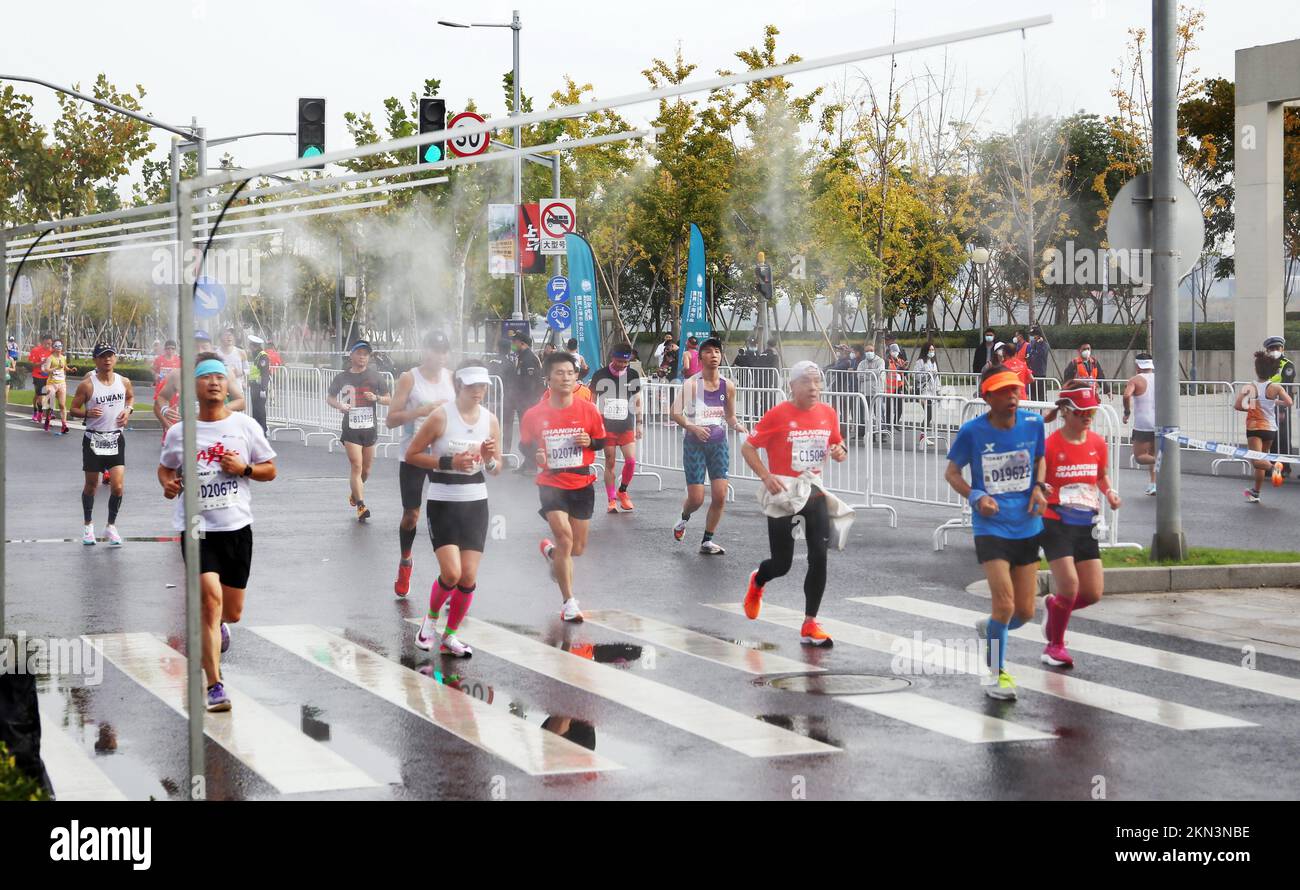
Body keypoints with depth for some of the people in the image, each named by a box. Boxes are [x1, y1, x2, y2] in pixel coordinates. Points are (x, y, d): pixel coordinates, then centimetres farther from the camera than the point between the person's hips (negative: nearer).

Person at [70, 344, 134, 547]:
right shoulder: (87, 385, -9)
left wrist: (128, 409, 2)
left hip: (116, 439, 2)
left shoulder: (124, 382, 1)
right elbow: (74, 409, -4)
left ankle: (111, 526, 12)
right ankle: (88, 525, 29)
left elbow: (131, 397, 22)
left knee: (118, 486, -7)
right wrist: (88, 412, -23)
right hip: (93, 439, -2)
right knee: (91, 485, 10)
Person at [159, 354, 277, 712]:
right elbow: (165, 468, 17)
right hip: (197, 527, -2)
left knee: (232, 612, 9)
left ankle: (216, 625, 50)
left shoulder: (245, 425, 1)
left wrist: (244, 468, -11)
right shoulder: (179, 432, 1)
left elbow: (270, 470, 8)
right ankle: (214, 687, -15)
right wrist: (168, 483, -6)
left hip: (236, 526, 2)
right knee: (211, 596, -19)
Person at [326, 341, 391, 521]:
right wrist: (339, 405, -9)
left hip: (370, 428, 2)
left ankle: (354, 492, 40)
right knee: (356, 466, -12)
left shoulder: (375, 376, 3)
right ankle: (361, 506, -17)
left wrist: (376, 398, -13)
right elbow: (329, 398, 13)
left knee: (366, 469, 12)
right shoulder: (342, 377, 2)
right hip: (351, 429, -2)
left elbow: (388, 399, 9)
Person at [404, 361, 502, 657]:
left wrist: (489, 460, -11)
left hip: (476, 504, 4)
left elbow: (497, 470, 12)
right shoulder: (440, 416, -11)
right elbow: (410, 455, -8)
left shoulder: (490, 420, 4)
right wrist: (449, 462, -18)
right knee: (451, 572, -16)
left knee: (468, 577, 0)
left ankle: (449, 636, 18)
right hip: (443, 503, -4)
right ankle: (431, 619, 14)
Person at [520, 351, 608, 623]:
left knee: (578, 548, 12)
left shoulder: (588, 409, -4)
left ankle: (551, 551, 49)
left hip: (582, 483, 3)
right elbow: (525, 445, 7)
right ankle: (569, 603, -9)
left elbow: (602, 441, 8)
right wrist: (535, 456, -15)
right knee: (565, 537, -19)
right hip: (551, 485, -3)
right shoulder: (535, 414, -7)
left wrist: (589, 442, -14)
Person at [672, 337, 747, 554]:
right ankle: (684, 518, 33)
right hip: (694, 443, -3)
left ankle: (707, 541, 9)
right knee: (696, 498, -3)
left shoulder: (727, 386, 2)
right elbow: (676, 413, -10)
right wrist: (692, 428, -26)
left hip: (719, 443, 3)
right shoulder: (691, 384, -10)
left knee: (720, 495, -6)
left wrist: (738, 427, -6)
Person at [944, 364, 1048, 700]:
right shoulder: (972, 431, -11)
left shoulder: (1033, 423, -3)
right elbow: (951, 472, 2)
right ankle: (995, 672, 9)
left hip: (1027, 527, 4)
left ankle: (988, 628, 42)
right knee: (1005, 603, -13)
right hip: (991, 527, -4)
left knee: (1025, 611, 8)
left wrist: (1038, 488, -3)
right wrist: (975, 496, -15)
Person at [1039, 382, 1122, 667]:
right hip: (1056, 524, -5)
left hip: (1086, 526, 5)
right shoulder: (1050, 444, -10)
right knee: (1069, 585, -16)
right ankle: (1055, 645, 7)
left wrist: (1109, 493, -1)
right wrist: (1039, 492, -27)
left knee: (1093, 593, 0)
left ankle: (1053, 606, 33)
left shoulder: (1097, 443, 4)